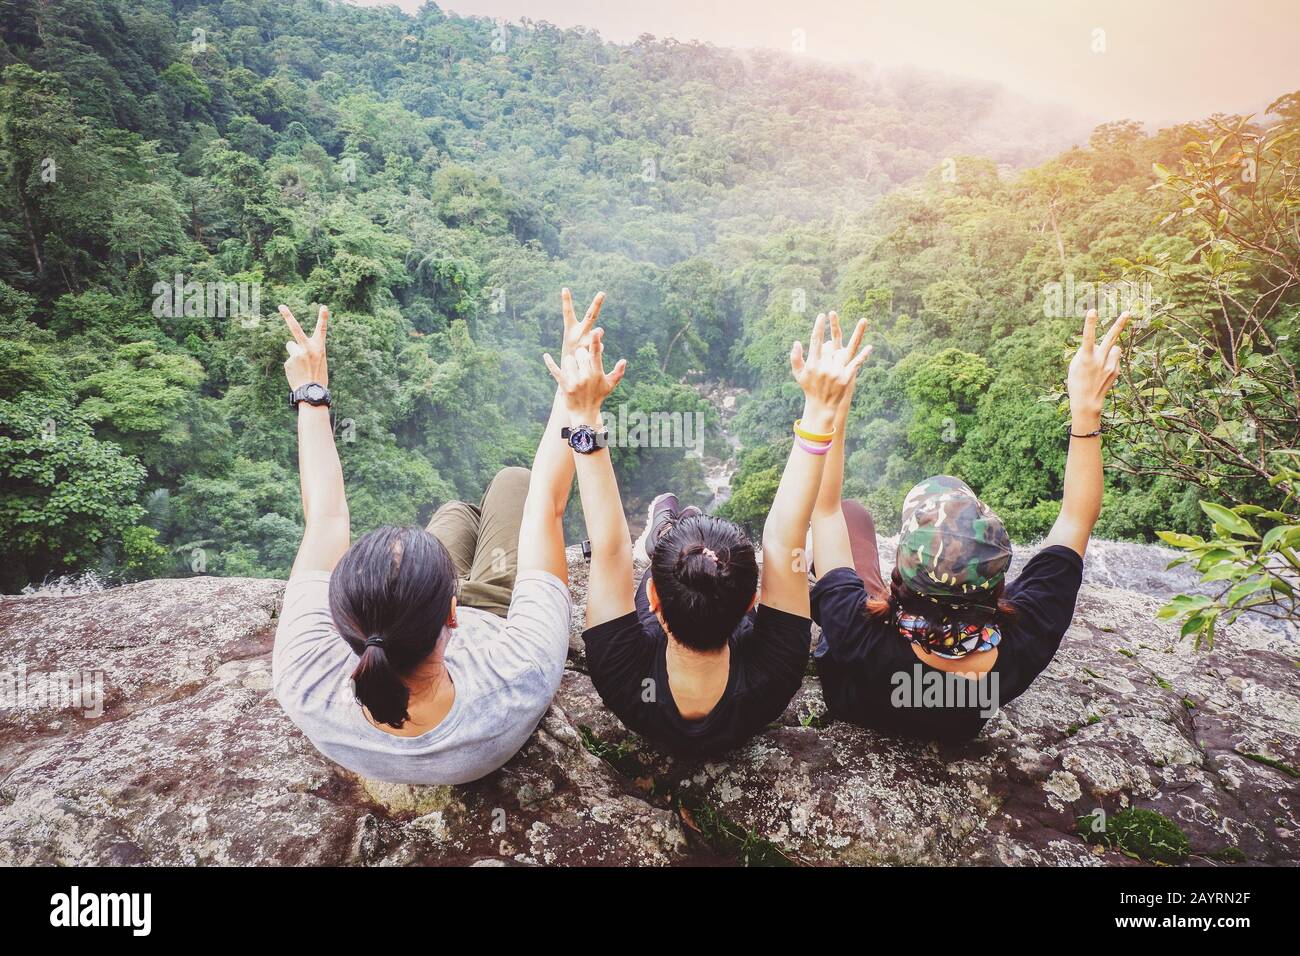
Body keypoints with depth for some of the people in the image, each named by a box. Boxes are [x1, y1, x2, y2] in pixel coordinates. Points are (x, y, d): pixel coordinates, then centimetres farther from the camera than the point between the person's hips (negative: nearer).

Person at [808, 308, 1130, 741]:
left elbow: (823, 508, -39)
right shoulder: (1026, 643, -43)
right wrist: (1086, 409, -32)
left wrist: (832, 409, -41)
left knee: (850, 513, 8)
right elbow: (1078, 517, -30)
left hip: (851, 697, -1)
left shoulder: (861, 642, -49)